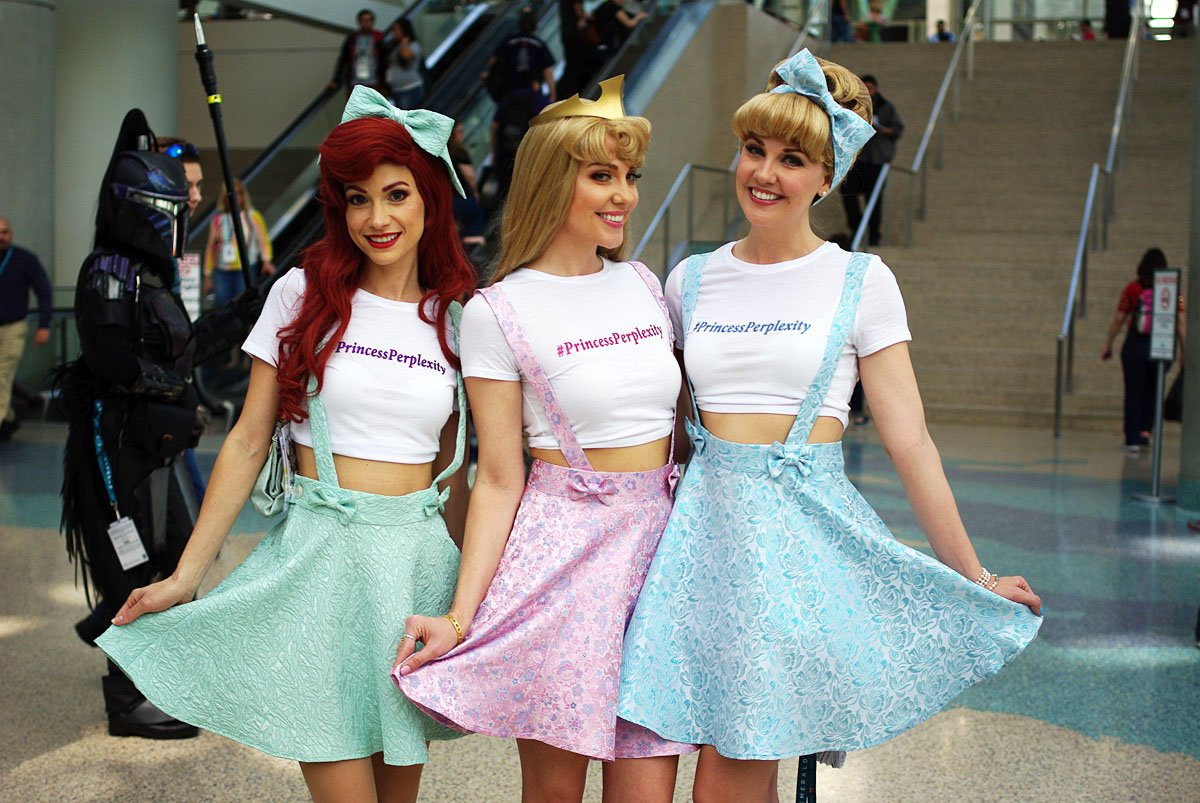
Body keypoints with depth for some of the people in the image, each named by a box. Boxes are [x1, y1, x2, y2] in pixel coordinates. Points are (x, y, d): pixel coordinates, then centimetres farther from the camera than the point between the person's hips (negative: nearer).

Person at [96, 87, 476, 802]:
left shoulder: (456, 319, 6)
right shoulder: (303, 295, 0)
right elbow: (249, 442, 2)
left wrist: (466, 595, 13)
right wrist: (186, 576, 0)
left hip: (419, 564, 3)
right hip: (320, 559, -2)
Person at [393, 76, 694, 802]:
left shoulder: (644, 285, 11)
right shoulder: (498, 312, -4)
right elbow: (500, 479, -5)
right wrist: (461, 615, -11)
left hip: (657, 539, 4)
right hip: (560, 547, -4)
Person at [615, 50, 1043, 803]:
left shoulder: (861, 282, -1)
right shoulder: (691, 281, 9)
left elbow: (910, 439, -1)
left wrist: (974, 577, -1)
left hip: (808, 529, -3)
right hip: (709, 522, 3)